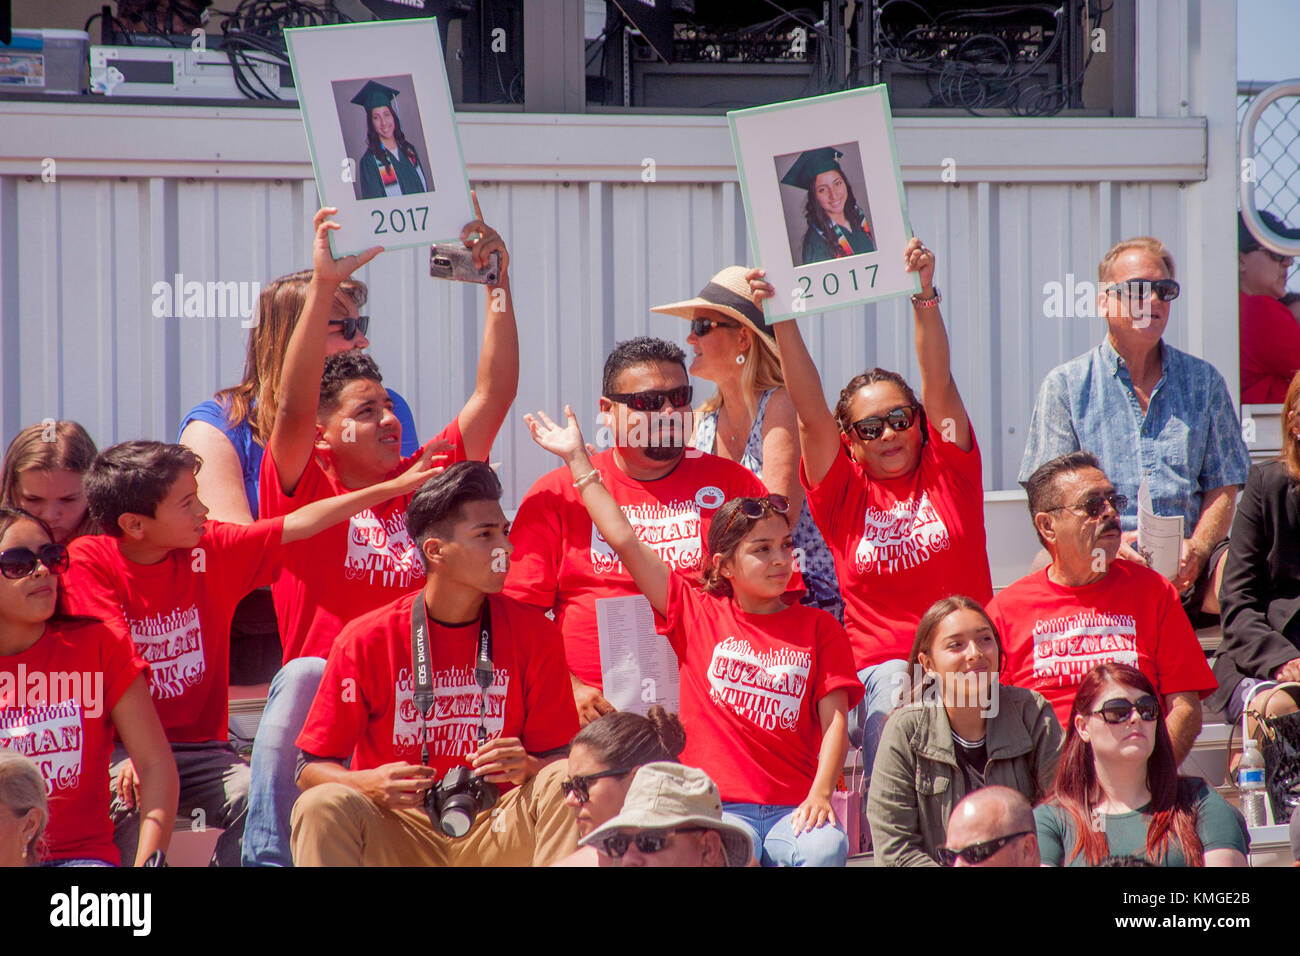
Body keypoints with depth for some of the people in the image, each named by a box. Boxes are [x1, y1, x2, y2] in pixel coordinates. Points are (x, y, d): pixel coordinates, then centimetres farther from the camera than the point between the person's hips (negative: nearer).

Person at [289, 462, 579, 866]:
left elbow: (559, 758, 3)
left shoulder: (534, 635, 0)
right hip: (395, 836, -1)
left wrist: (528, 769, -23)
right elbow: (311, 769, -2)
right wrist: (368, 784, -25)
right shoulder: (366, 640, -5)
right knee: (322, 805, -31)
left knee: (563, 783, -26)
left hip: (496, 839, 1)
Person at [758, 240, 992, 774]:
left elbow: (938, 380, 0)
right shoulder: (843, 493, 10)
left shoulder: (948, 469, 11)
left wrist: (924, 297, -12)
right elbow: (809, 408, 0)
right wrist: (783, 320, -11)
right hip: (878, 666, 0)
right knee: (897, 693, -23)